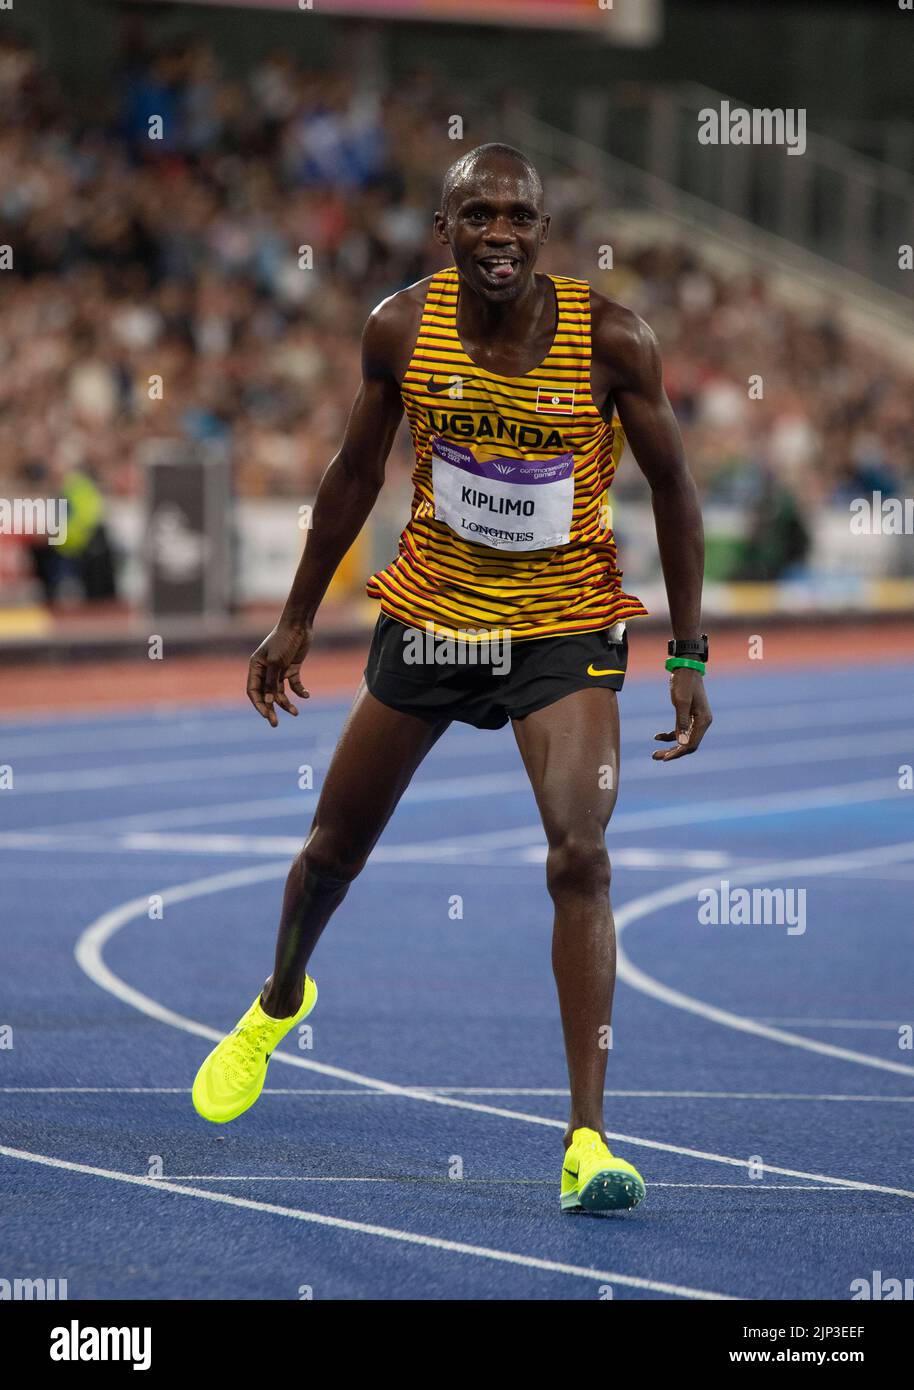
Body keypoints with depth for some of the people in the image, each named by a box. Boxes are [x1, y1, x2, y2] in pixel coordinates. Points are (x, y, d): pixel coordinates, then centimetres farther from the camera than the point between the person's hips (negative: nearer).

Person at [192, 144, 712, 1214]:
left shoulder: (612, 342, -17)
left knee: (579, 857, -19)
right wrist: (296, 622, 11)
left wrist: (688, 657, -6)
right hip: (429, 613, 3)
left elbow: (672, 488, -5)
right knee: (336, 845, 15)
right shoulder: (402, 329, -10)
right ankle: (279, 1002, 49)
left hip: (566, 630, -3)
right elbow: (356, 472, 6)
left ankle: (586, 1140, -17)